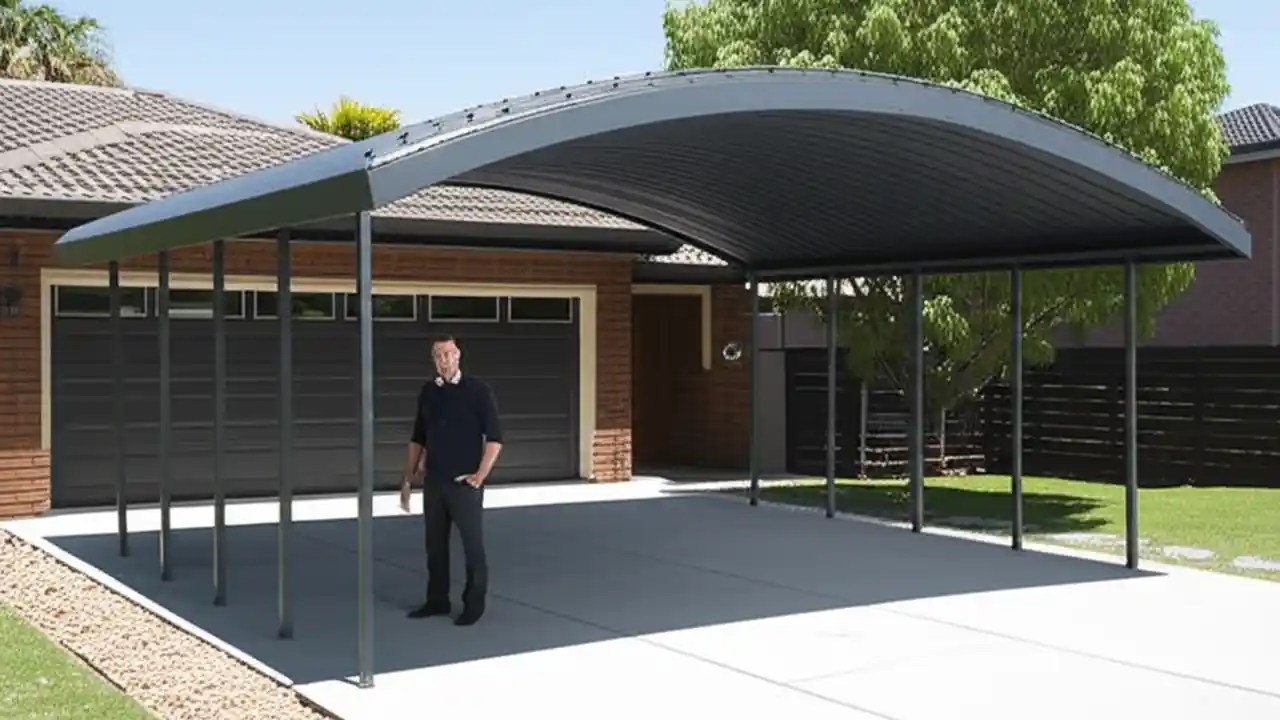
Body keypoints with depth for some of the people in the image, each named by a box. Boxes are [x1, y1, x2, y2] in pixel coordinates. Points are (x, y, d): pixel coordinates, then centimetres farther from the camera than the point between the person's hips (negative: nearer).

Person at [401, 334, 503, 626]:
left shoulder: (478, 390, -6)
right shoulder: (427, 392, 6)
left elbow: (495, 438, -7)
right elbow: (418, 439, 14)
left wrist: (480, 476, -11)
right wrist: (408, 479, 11)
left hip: (464, 484, -4)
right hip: (433, 482, 4)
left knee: (472, 545, 2)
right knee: (435, 545, 11)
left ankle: (473, 605, 13)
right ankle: (437, 600, 24)